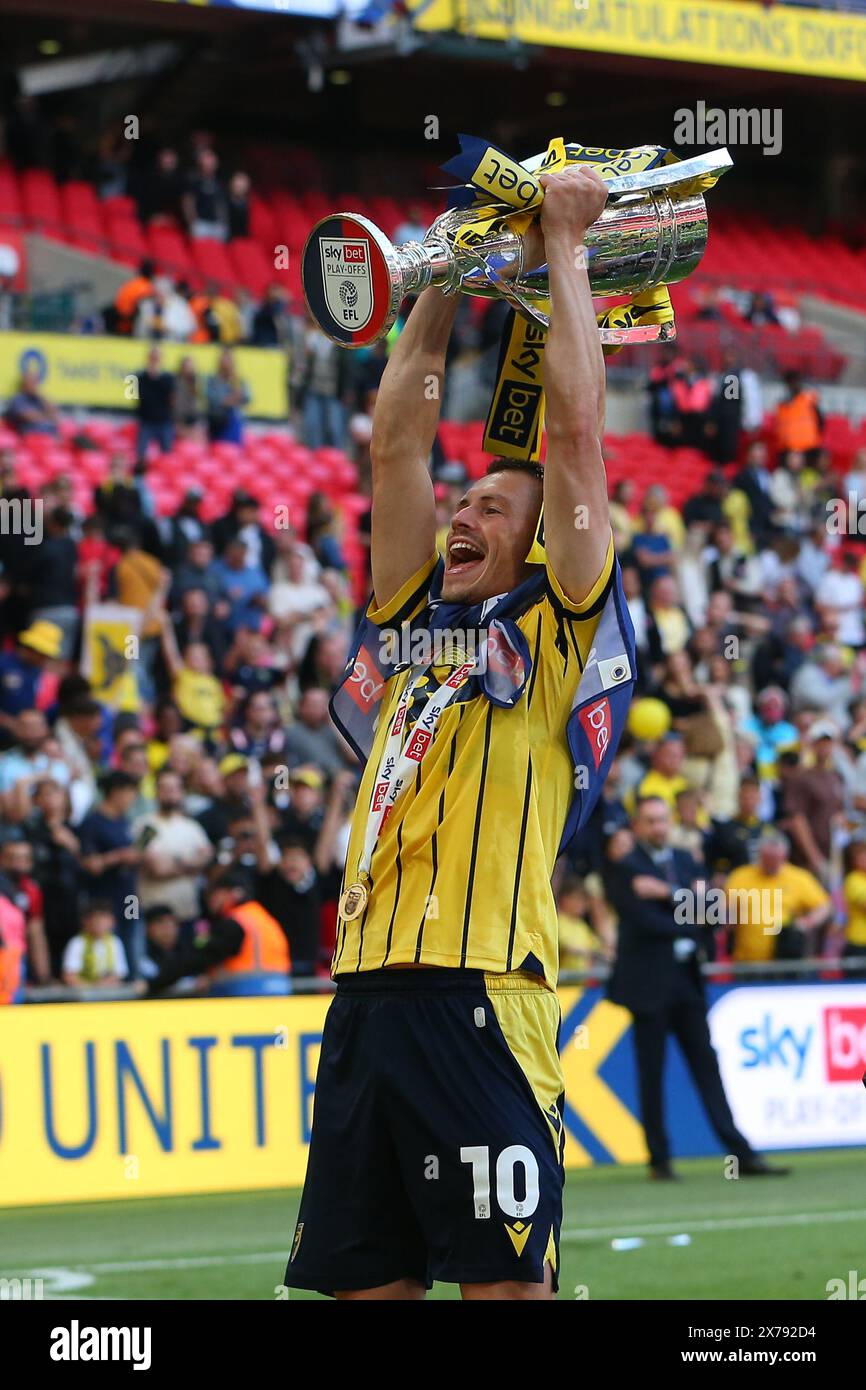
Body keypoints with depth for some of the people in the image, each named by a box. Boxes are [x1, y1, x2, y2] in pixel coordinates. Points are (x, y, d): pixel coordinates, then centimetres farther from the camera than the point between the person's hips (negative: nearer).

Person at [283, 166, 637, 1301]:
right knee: (365, 1283, 6)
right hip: (367, 997, 6)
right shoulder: (420, 621, 21)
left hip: (481, 1002, -6)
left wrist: (561, 248, 9)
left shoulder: (561, 631, 6)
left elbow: (574, 429, 2)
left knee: (504, 1286, -7)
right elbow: (396, 443, 23)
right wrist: (445, 282, 25)